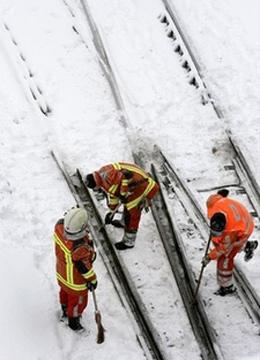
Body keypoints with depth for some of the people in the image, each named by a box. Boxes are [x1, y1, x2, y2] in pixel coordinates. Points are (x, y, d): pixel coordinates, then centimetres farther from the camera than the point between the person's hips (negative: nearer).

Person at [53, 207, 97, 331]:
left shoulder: (59, 226, -30)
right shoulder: (80, 249, -46)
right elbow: (84, 266, -26)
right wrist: (93, 280, -11)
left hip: (62, 273, 7)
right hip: (77, 282, -7)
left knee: (65, 292, 35)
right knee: (78, 301, 24)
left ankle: (65, 313, 64)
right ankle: (73, 322, 52)